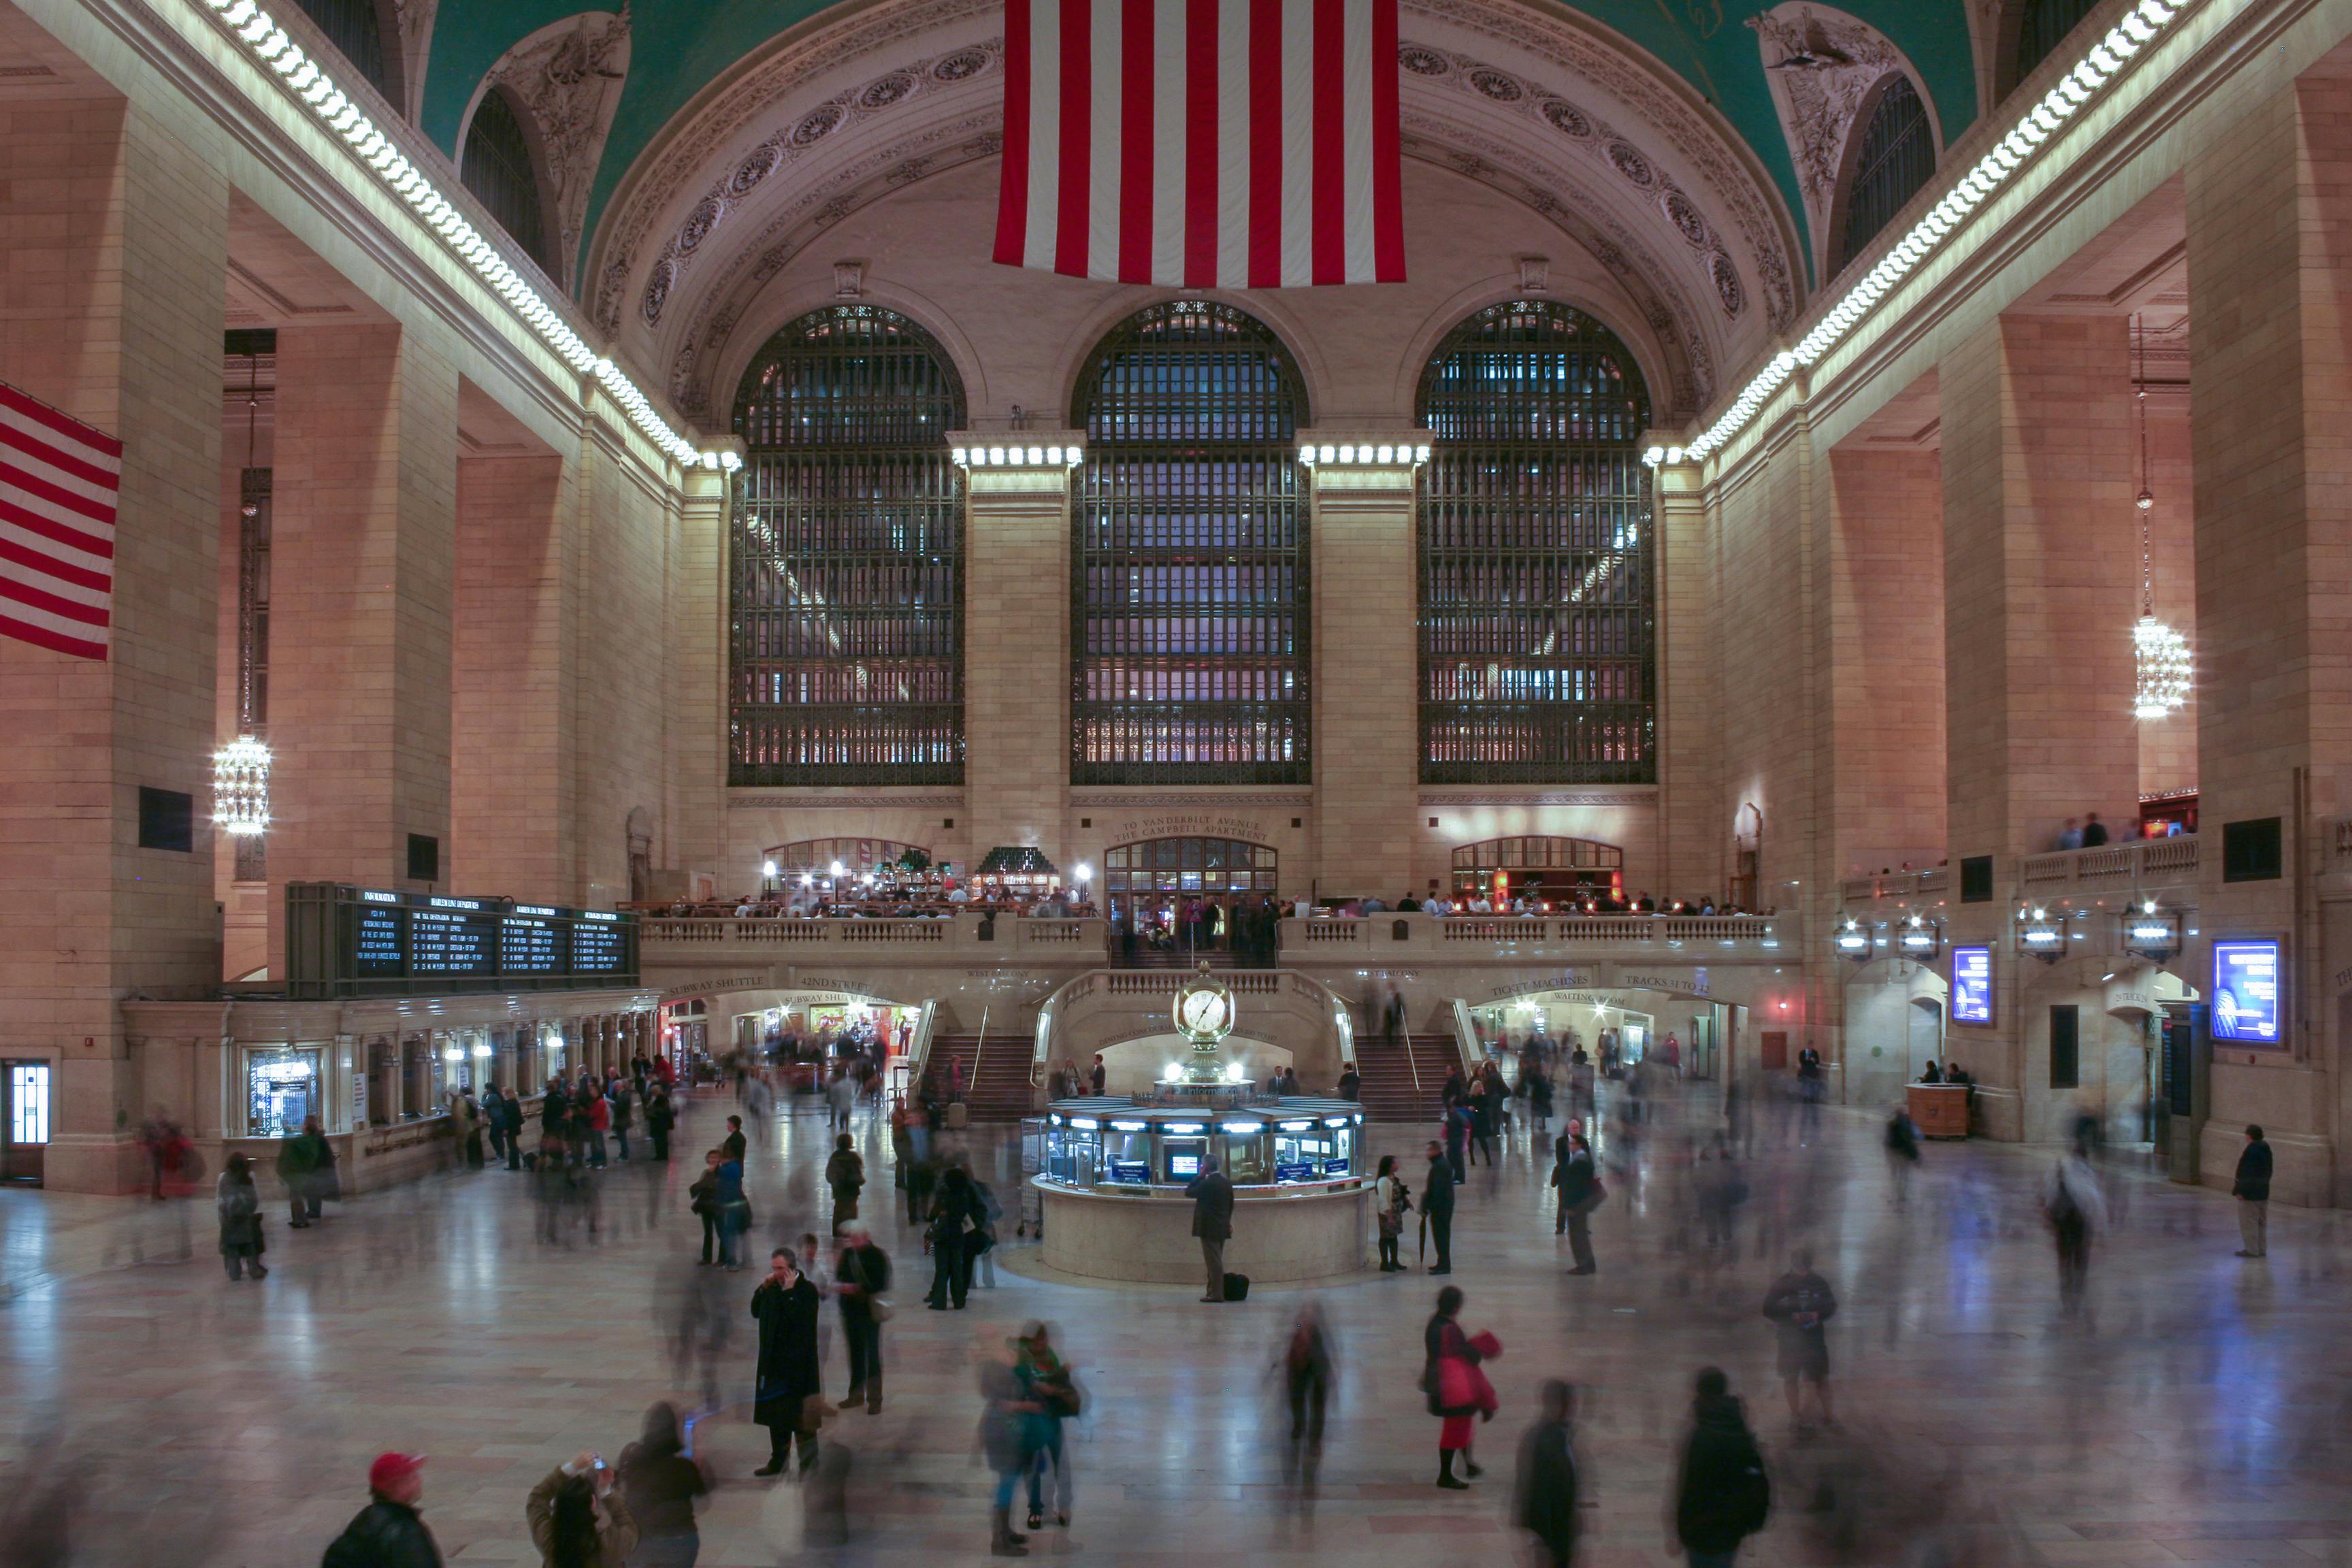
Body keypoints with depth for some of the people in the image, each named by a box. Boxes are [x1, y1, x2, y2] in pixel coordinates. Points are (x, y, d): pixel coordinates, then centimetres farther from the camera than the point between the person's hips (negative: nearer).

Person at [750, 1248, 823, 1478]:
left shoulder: (807, 1290, -12)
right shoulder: (773, 1288, 8)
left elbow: (801, 1319, -24)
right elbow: (756, 1312, 12)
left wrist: (789, 1291, -22)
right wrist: (763, 1287, -1)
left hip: (797, 1364, -7)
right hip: (775, 1362, 7)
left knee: (800, 1418, -3)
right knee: (775, 1415, 14)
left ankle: (809, 1465, 5)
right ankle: (778, 1461, 26)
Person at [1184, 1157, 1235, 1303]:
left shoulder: (1207, 1183, -17)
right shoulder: (1226, 1183, 8)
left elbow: (1188, 1192, -9)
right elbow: (1230, 1205, 15)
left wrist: (1200, 1176, -8)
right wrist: (1228, 1222, 25)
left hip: (1209, 1229, -8)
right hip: (1222, 1228, 8)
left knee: (1213, 1261, -5)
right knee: (1216, 1261, 14)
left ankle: (1216, 1294, -4)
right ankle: (1215, 1291, 19)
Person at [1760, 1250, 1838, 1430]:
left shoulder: (1819, 1283, -3)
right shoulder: (1782, 1285, -9)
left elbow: (1831, 1306, 5)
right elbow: (1769, 1310, -9)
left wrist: (1818, 1314, -14)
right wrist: (1791, 1316, -21)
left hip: (1815, 1336, 2)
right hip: (1790, 1337, -2)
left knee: (1822, 1377, 9)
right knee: (1791, 1377, 7)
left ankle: (1828, 1414, 23)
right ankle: (1796, 1415, 21)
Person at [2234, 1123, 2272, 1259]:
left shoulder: (2251, 1150, -20)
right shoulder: (2266, 1150, 8)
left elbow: (2246, 1173, -22)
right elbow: (2268, 1171, 16)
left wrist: (2240, 1190, -18)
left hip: (2250, 1193, -9)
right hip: (2264, 1192, 9)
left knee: (2249, 1222, -2)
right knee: (2261, 1222, 15)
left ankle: (2252, 1250, 0)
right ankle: (2262, 1249, 20)